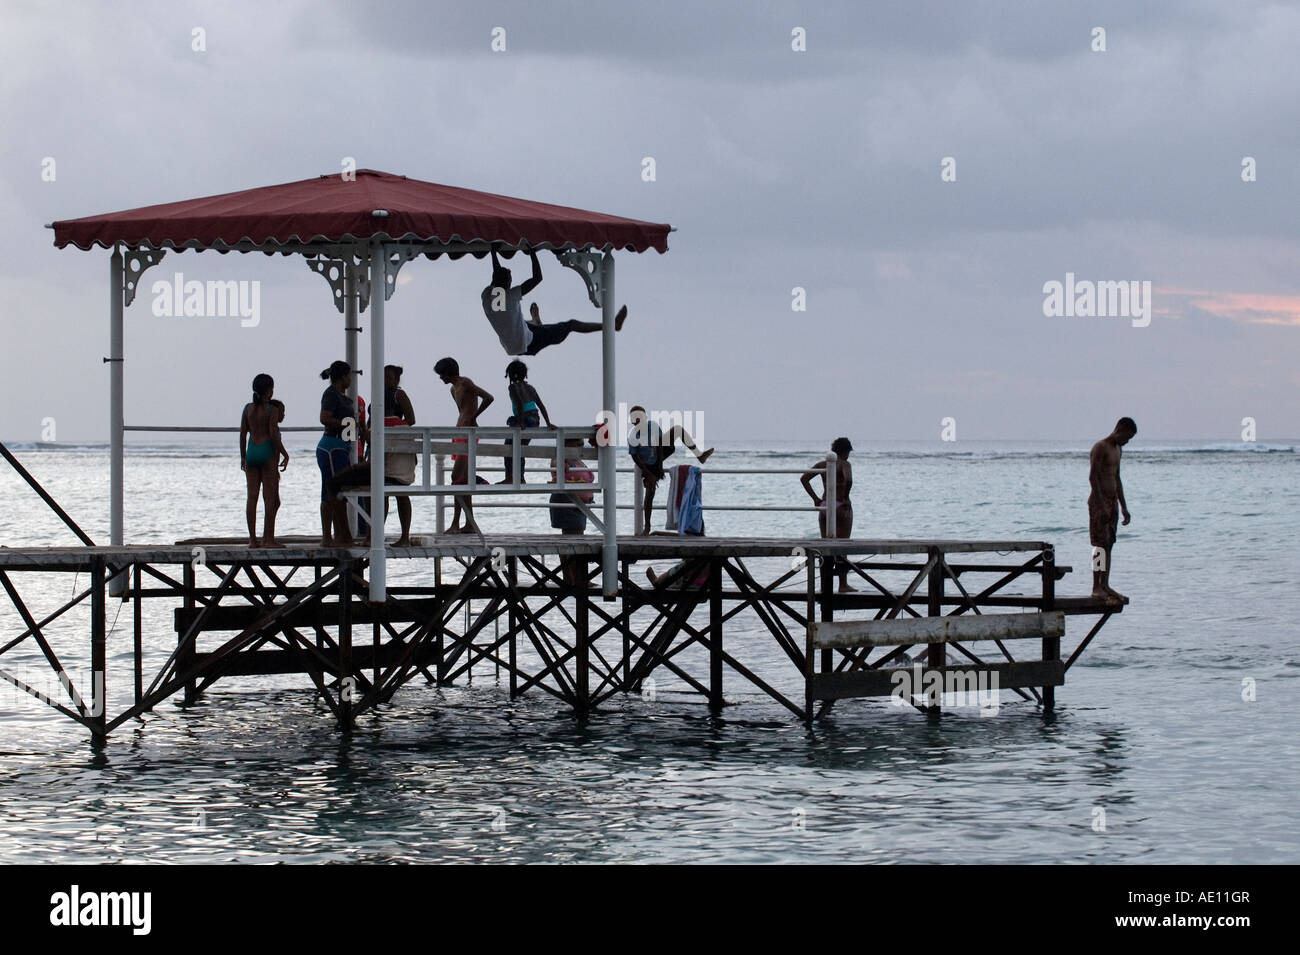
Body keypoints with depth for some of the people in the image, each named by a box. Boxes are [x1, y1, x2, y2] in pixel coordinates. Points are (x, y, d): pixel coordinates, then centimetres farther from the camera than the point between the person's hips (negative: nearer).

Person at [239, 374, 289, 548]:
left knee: (252, 497, 5)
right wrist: (285, 454, -4)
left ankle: (252, 538, 5)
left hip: (251, 453, 5)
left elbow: (243, 434, 9)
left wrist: (243, 457, 17)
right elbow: (273, 435, -13)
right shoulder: (271, 410, -8)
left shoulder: (248, 408, 7)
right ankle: (269, 538, -4)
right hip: (268, 453, -5)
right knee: (270, 498, -2)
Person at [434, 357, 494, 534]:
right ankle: (470, 524, 10)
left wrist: (473, 417, -12)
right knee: (464, 479, 9)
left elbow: (488, 398, -19)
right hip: (460, 433, 10)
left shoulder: (465, 384, -9)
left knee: (457, 477, -16)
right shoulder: (454, 389, 20)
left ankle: (456, 523, -18)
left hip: (468, 433, -10)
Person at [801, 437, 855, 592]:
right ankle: (843, 584, 3)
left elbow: (804, 478, 1)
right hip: (841, 506, -5)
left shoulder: (822, 464, 8)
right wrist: (845, 498, -14)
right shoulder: (844, 464, -8)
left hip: (824, 505, 5)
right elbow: (848, 480, -28)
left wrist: (815, 498, 3)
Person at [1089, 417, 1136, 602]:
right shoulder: (1100, 448, -12)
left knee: (1109, 544, 8)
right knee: (1100, 544, -10)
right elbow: (1093, 476, -18)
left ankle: (1105, 585, 10)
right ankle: (1096, 587, -10)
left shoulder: (1117, 449, 17)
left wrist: (1123, 506, 20)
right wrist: (1101, 505, -23)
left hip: (1112, 502, 9)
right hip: (1099, 501, -9)